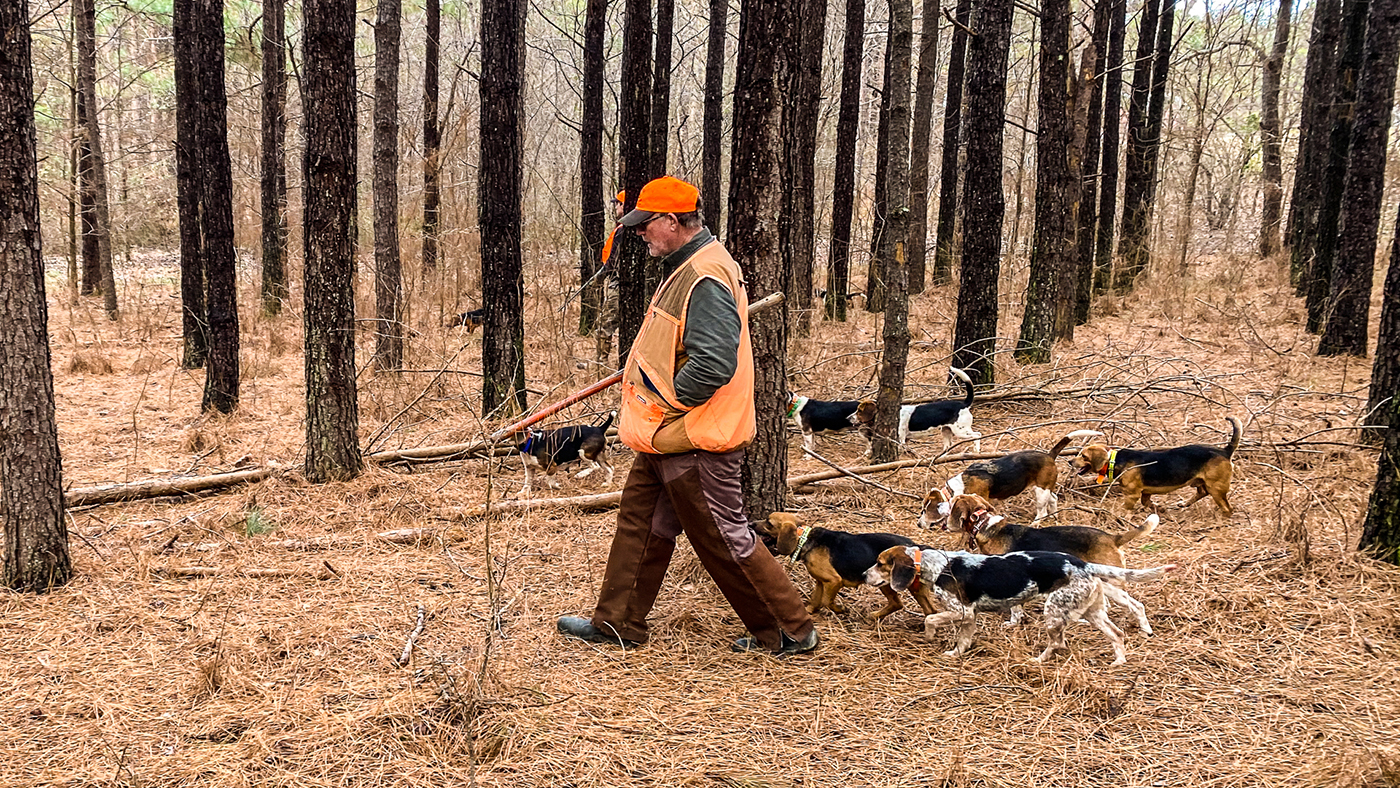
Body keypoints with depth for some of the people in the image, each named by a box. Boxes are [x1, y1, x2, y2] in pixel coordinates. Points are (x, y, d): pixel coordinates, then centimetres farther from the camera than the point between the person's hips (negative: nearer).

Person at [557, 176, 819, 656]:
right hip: (668, 437, 11)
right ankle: (618, 623, 30)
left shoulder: (707, 279, -23)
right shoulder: (688, 267, 12)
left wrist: (668, 400, -19)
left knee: (724, 537, 0)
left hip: (697, 442, -11)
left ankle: (792, 631, 13)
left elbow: (713, 364, -31)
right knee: (639, 521, 17)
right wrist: (642, 370, 14)